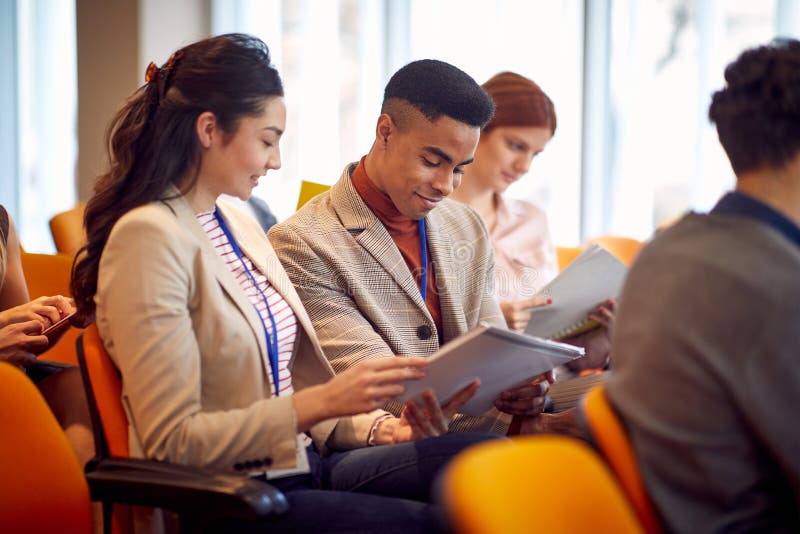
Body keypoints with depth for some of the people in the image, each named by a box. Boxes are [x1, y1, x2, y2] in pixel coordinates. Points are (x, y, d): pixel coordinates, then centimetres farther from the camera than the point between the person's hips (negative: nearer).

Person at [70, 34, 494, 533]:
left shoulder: (242, 226, 16)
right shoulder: (149, 237, -12)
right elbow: (171, 443, -17)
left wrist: (378, 427, -1)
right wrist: (322, 401, -21)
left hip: (299, 465, 8)